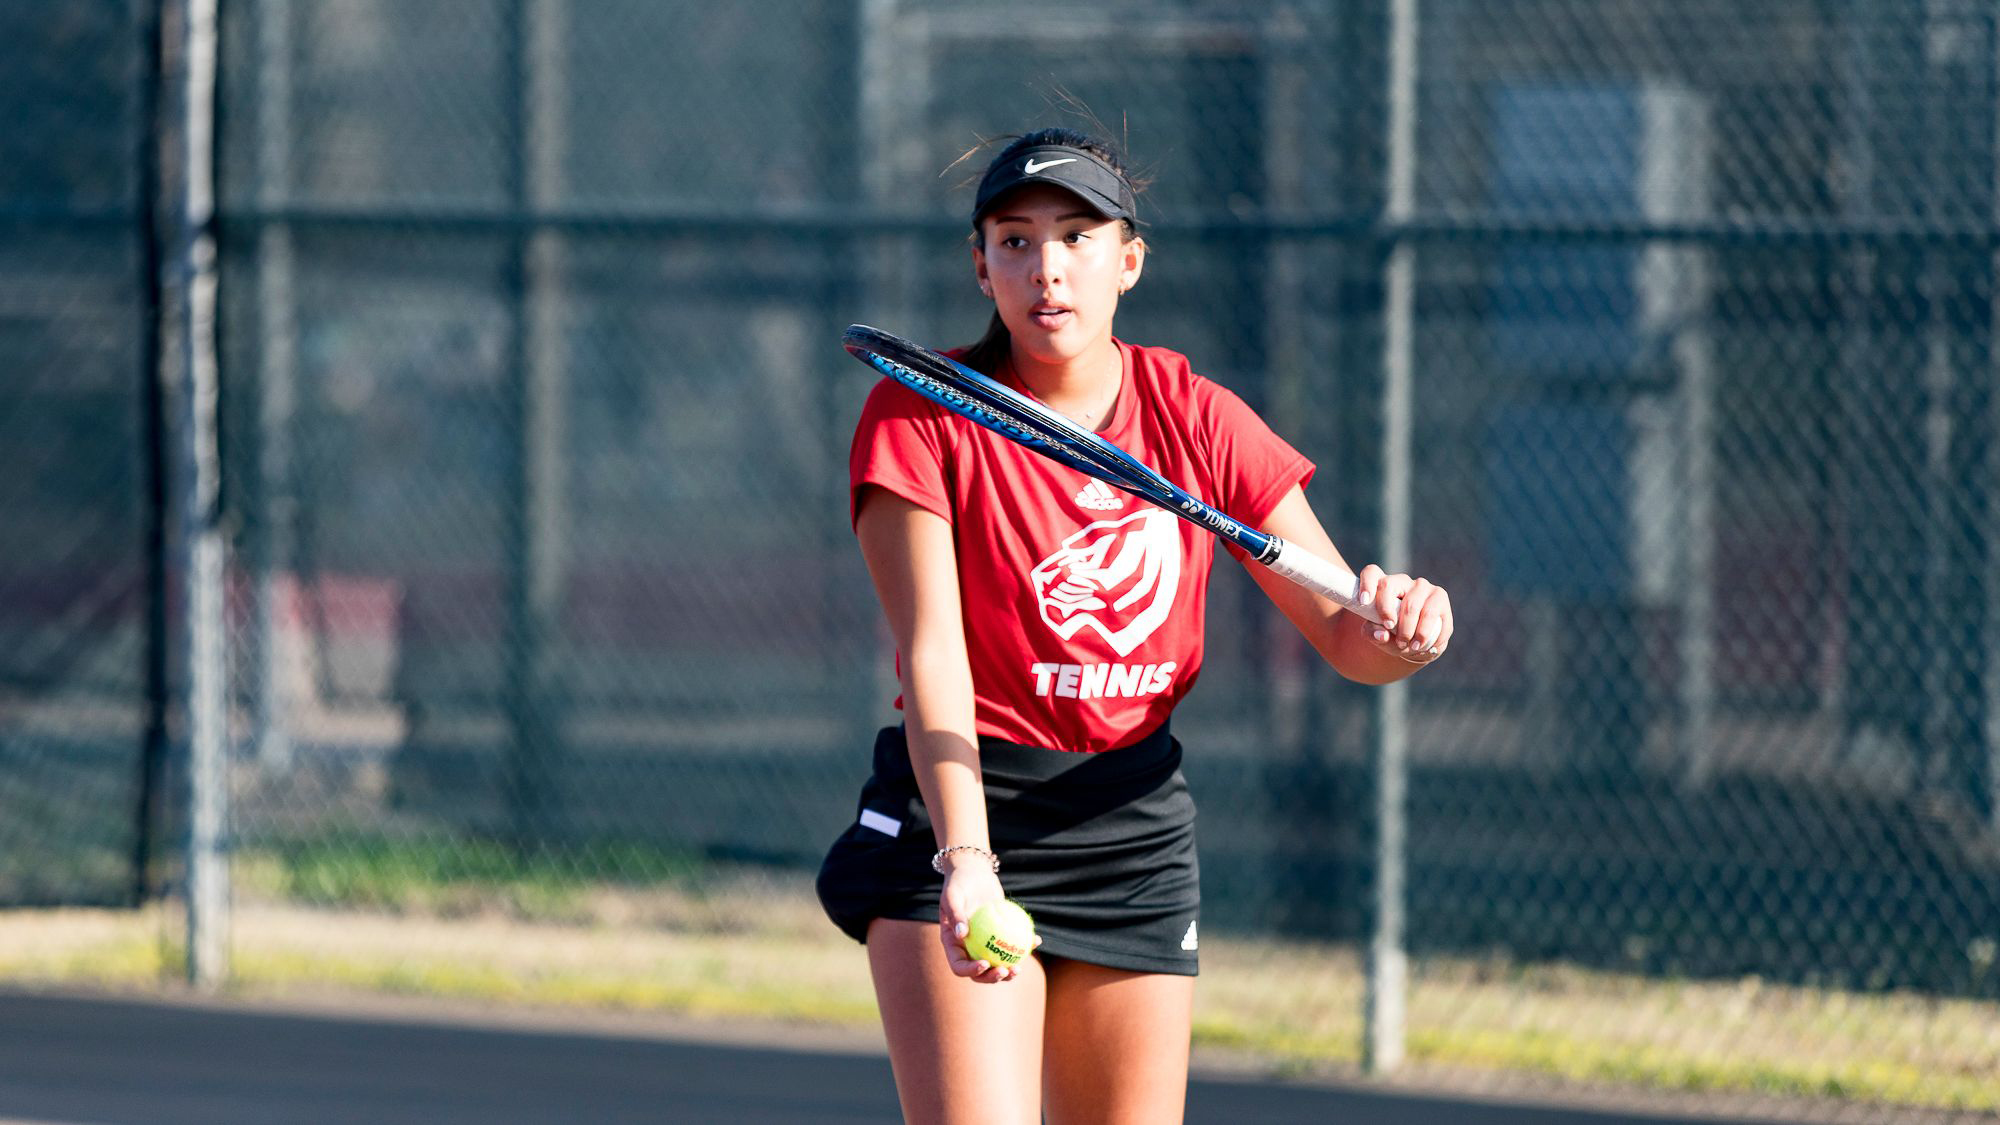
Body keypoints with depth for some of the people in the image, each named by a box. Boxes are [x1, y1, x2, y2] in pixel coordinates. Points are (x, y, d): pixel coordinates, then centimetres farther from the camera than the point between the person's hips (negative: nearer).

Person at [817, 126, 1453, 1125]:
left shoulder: (1197, 421, 2)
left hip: (1138, 826, 4)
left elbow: (1345, 638, 2)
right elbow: (928, 650, -18)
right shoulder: (918, 418, -8)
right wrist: (964, 856, -32)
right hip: (960, 820, -4)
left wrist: (1399, 628, -24)